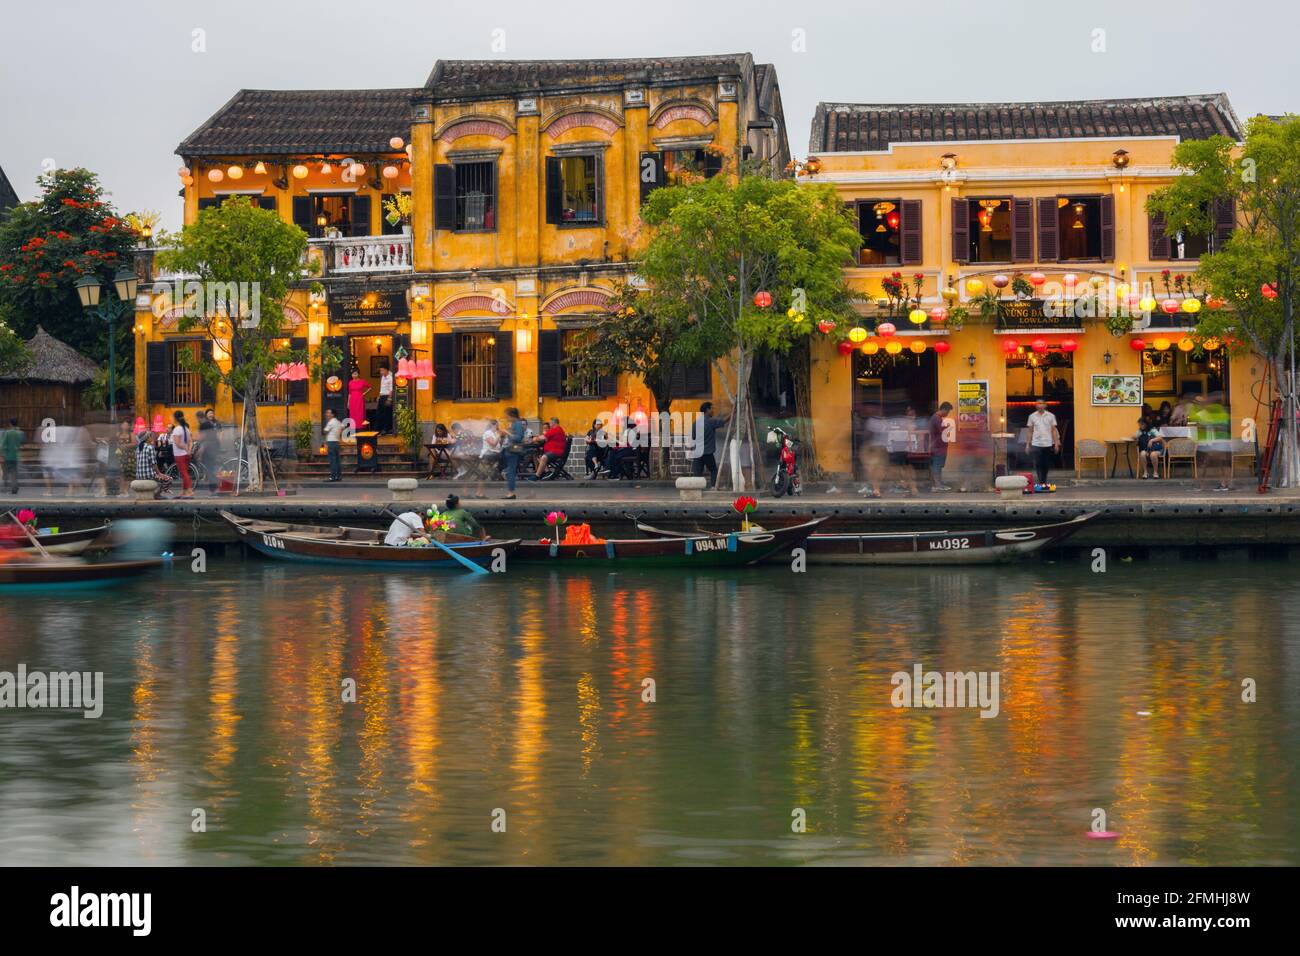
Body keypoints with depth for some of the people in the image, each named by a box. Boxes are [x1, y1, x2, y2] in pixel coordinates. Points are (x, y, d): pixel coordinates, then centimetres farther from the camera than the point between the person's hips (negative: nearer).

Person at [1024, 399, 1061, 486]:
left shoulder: (1051, 416, 4)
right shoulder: (1032, 416, 5)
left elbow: (1054, 430, 6)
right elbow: (1030, 431, 10)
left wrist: (1056, 444, 0)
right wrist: (1028, 444, 6)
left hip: (1048, 444, 0)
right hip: (1036, 444, 0)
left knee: (1046, 464, 6)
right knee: (1037, 464, -11)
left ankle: (1044, 481, 17)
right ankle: (1040, 482, -10)